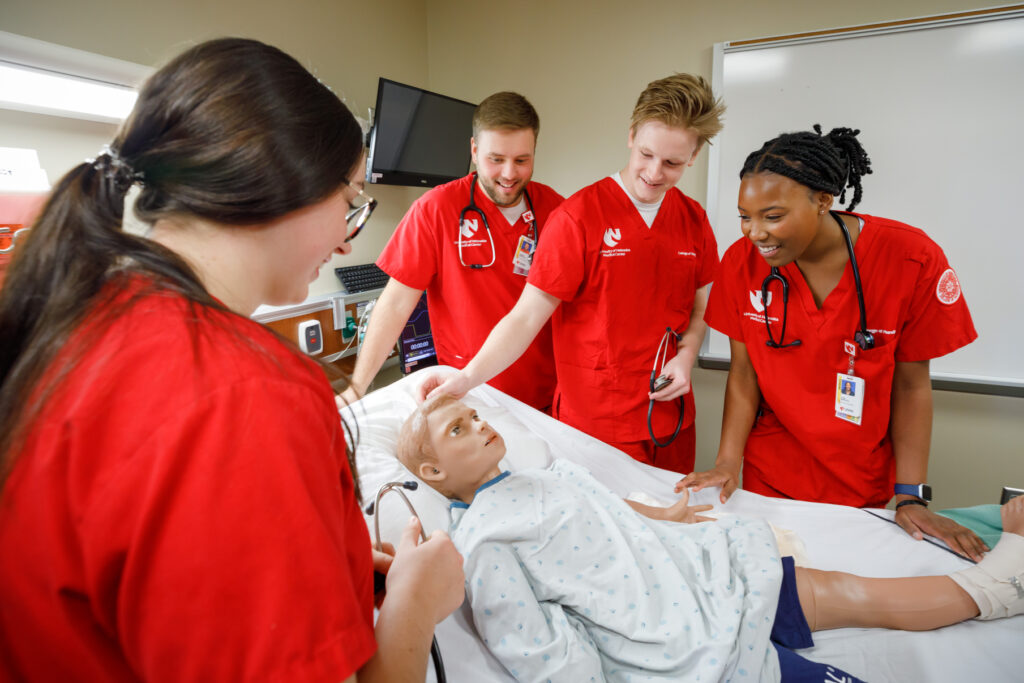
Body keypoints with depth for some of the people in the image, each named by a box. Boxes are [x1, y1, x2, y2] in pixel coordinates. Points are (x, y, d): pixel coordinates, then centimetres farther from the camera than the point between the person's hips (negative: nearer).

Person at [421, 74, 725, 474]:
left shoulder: (694, 219, 4)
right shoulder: (579, 216, -13)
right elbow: (526, 317, -14)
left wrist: (686, 357, -4)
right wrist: (467, 378, -25)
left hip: (672, 419, 5)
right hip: (595, 424, -5)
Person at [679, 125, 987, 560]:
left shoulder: (911, 259, -18)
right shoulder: (742, 261, -13)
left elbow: (911, 384, -9)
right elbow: (744, 369, -7)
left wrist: (910, 498, -9)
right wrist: (728, 462, -14)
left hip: (862, 484, 0)